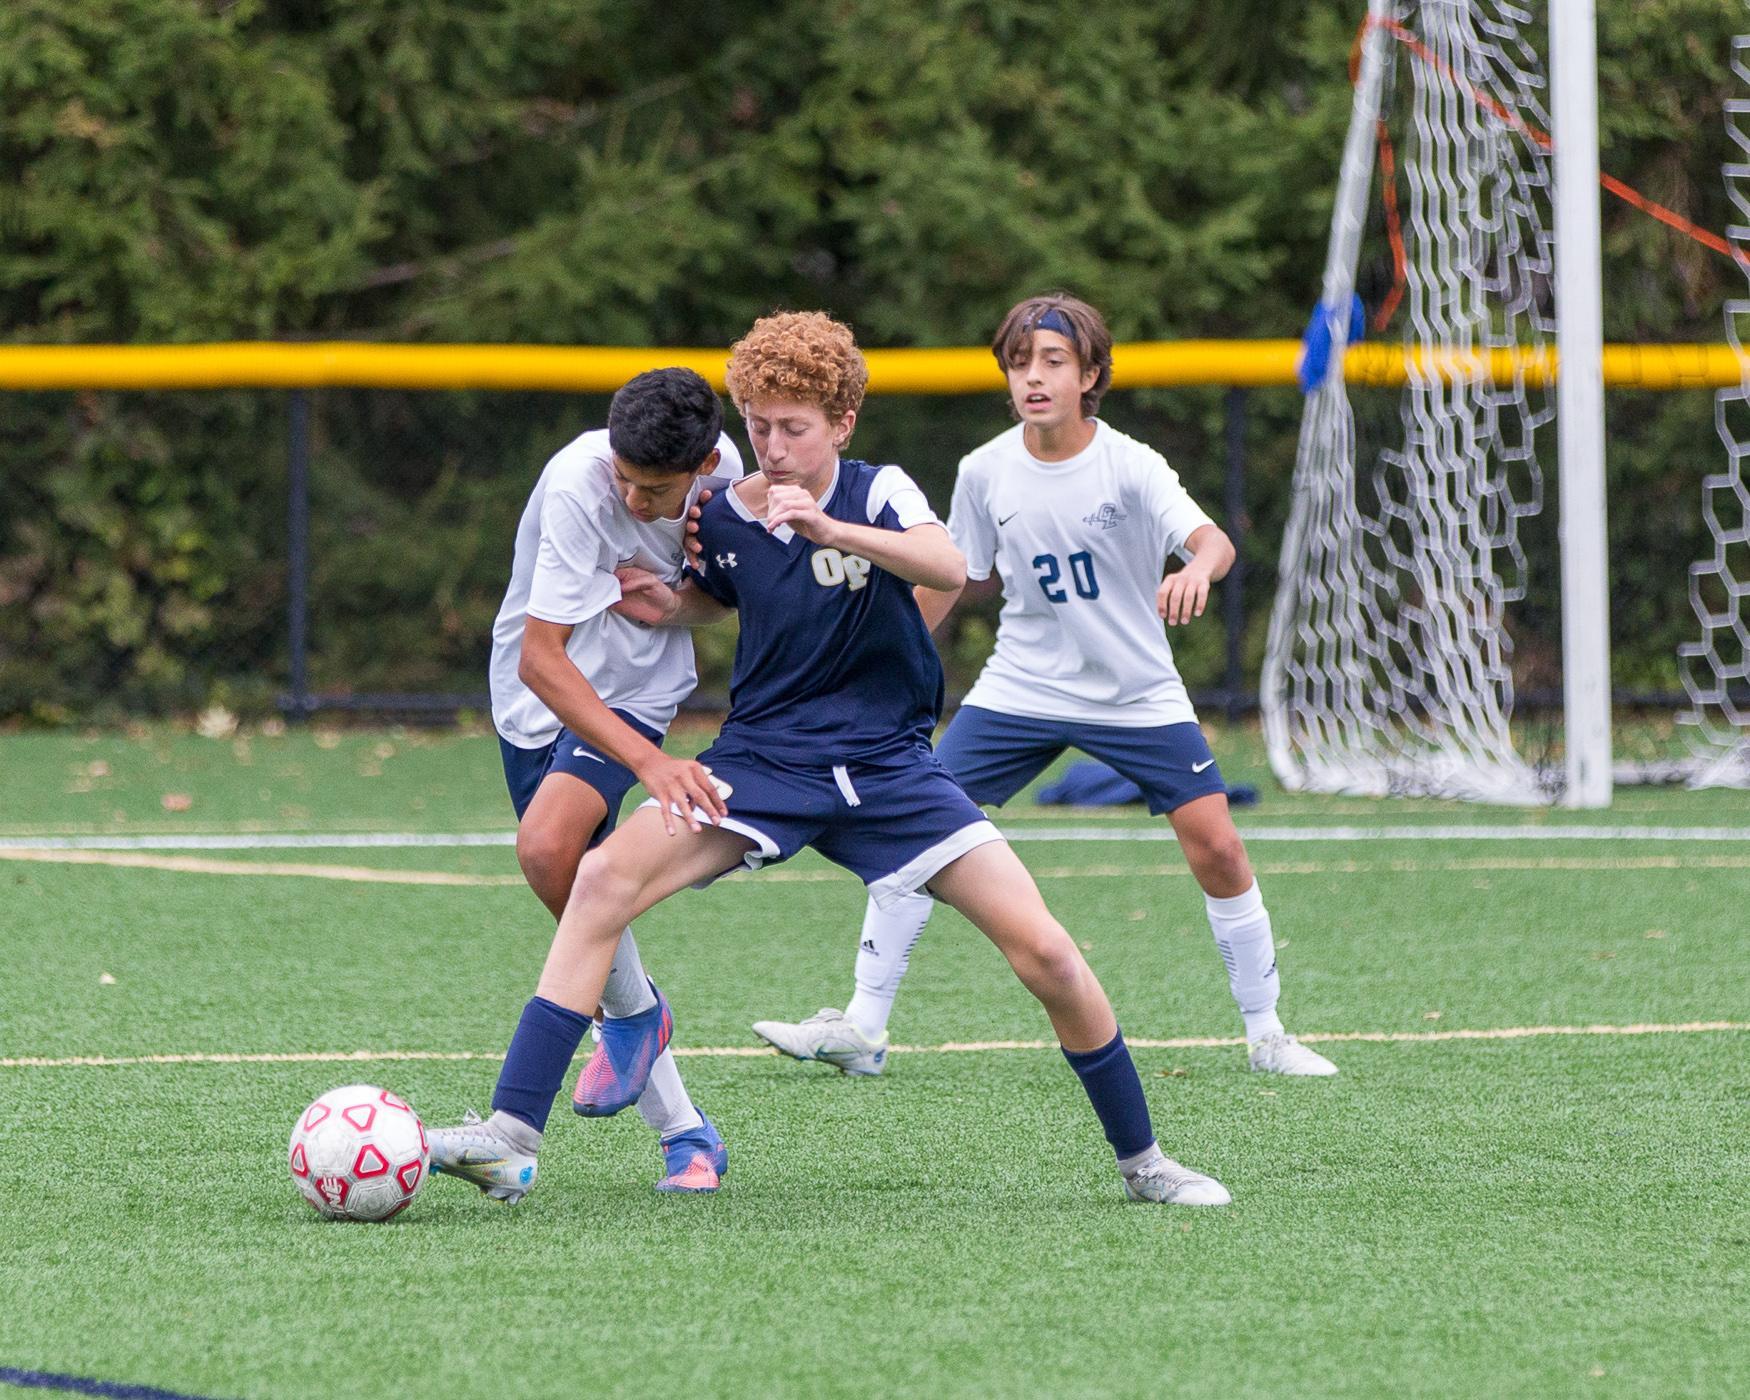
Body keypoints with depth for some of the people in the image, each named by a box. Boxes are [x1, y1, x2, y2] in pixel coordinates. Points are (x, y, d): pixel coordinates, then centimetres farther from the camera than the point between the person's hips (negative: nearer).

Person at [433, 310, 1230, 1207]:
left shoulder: (877, 494, -7)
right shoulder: (722, 520, 1)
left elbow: (949, 568, -29)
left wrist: (829, 528, -42)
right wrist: (664, 606, 2)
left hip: (888, 764, -1)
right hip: (763, 761, 1)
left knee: (1044, 951, -11)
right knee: (605, 877, -24)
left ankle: (1141, 1161, 11)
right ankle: (510, 1138, -26)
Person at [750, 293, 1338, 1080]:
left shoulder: (1130, 467, -16)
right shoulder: (986, 472, -5)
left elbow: (1212, 540, -31)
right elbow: (952, 576, 9)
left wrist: (1197, 569, -55)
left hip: (1137, 694, -2)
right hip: (1022, 686, 3)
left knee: (1217, 850, -11)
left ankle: (1265, 1035, 6)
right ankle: (861, 1029, 2)